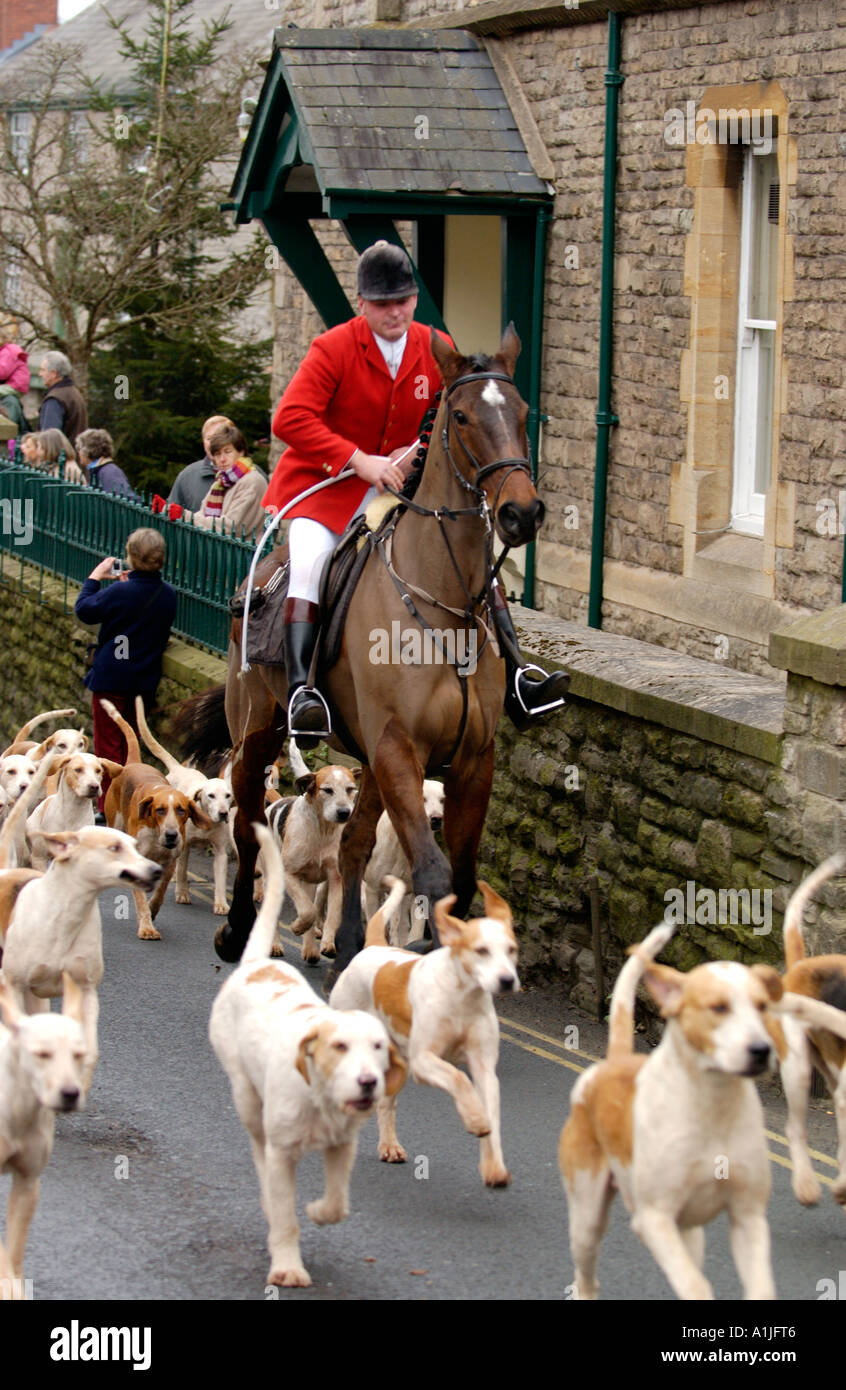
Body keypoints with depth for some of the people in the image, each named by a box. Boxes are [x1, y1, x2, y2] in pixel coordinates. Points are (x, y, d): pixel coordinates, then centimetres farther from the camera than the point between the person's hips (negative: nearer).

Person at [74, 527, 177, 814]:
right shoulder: (168, 595, -4)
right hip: (145, 680, 5)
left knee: (108, 745, 3)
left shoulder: (120, 593, -20)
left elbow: (84, 610, -6)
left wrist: (95, 577, 6)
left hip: (111, 680, -5)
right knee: (130, 743, 19)